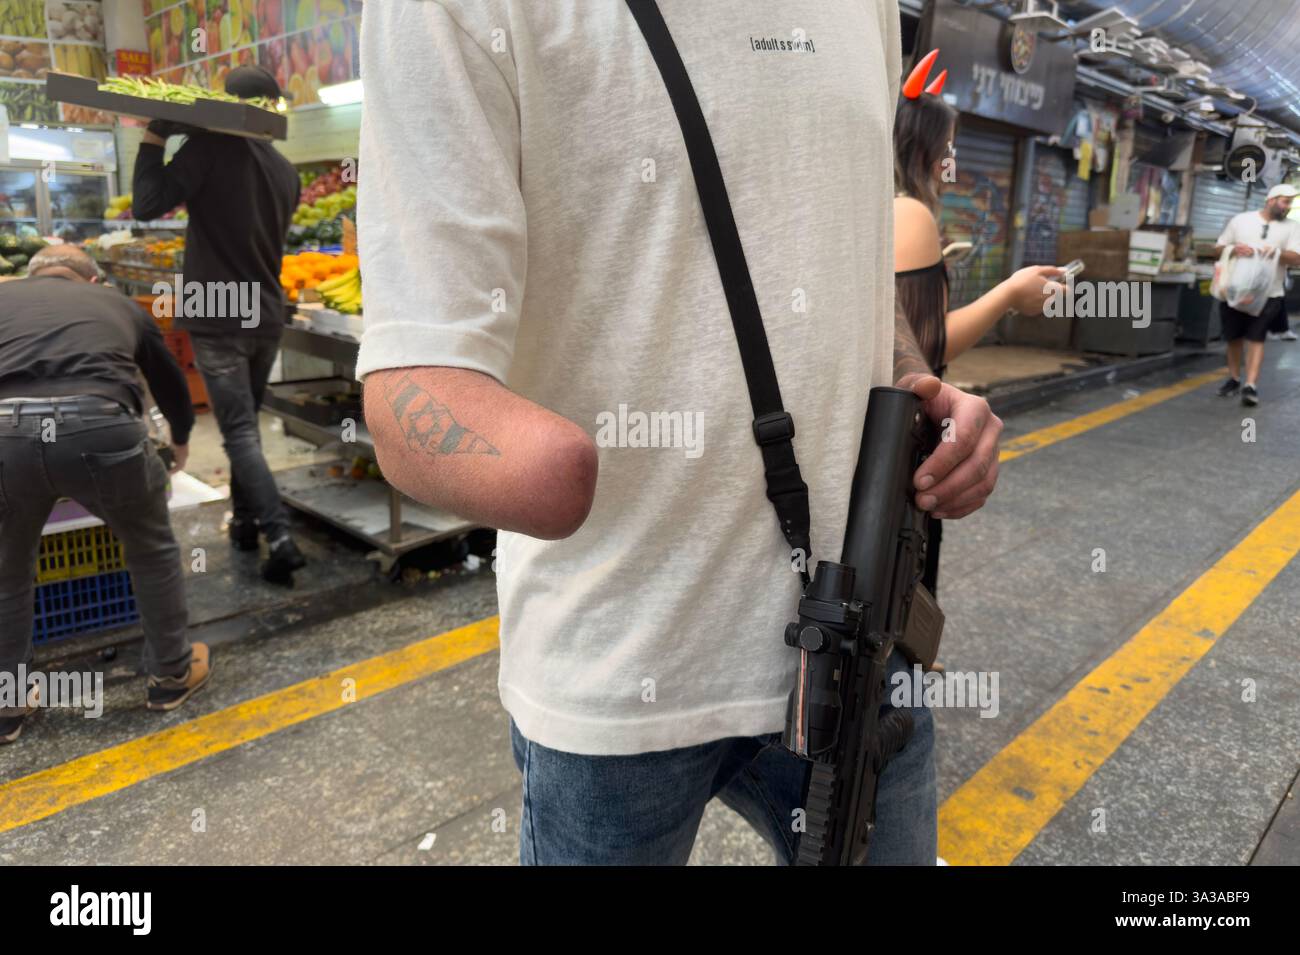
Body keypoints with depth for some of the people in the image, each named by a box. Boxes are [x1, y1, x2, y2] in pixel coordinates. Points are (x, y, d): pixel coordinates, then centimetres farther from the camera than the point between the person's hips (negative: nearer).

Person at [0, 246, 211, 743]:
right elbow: (170, 380, 44)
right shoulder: (118, 304, 30)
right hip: (99, 429, -1)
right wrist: (181, 442, 63)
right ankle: (171, 673, 40)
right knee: (152, 551, 26)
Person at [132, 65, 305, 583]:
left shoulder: (211, 147, -10)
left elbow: (147, 203, -11)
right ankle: (245, 522, 26)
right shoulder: (284, 170, 9)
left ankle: (280, 537, -14)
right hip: (266, 317, 6)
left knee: (240, 432, -6)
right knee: (246, 424, 18)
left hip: (218, 319, -6)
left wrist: (153, 137, 0)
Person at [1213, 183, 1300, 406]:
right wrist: (1233, 248, -15)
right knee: (1233, 337, 8)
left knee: (1256, 338, -9)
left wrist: (1278, 252, -25)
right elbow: (1218, 249, 7)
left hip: (1268, 294, -1)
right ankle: (1234, 379, 23)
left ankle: (1251, 385, -11)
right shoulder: (1240, 220, 6)